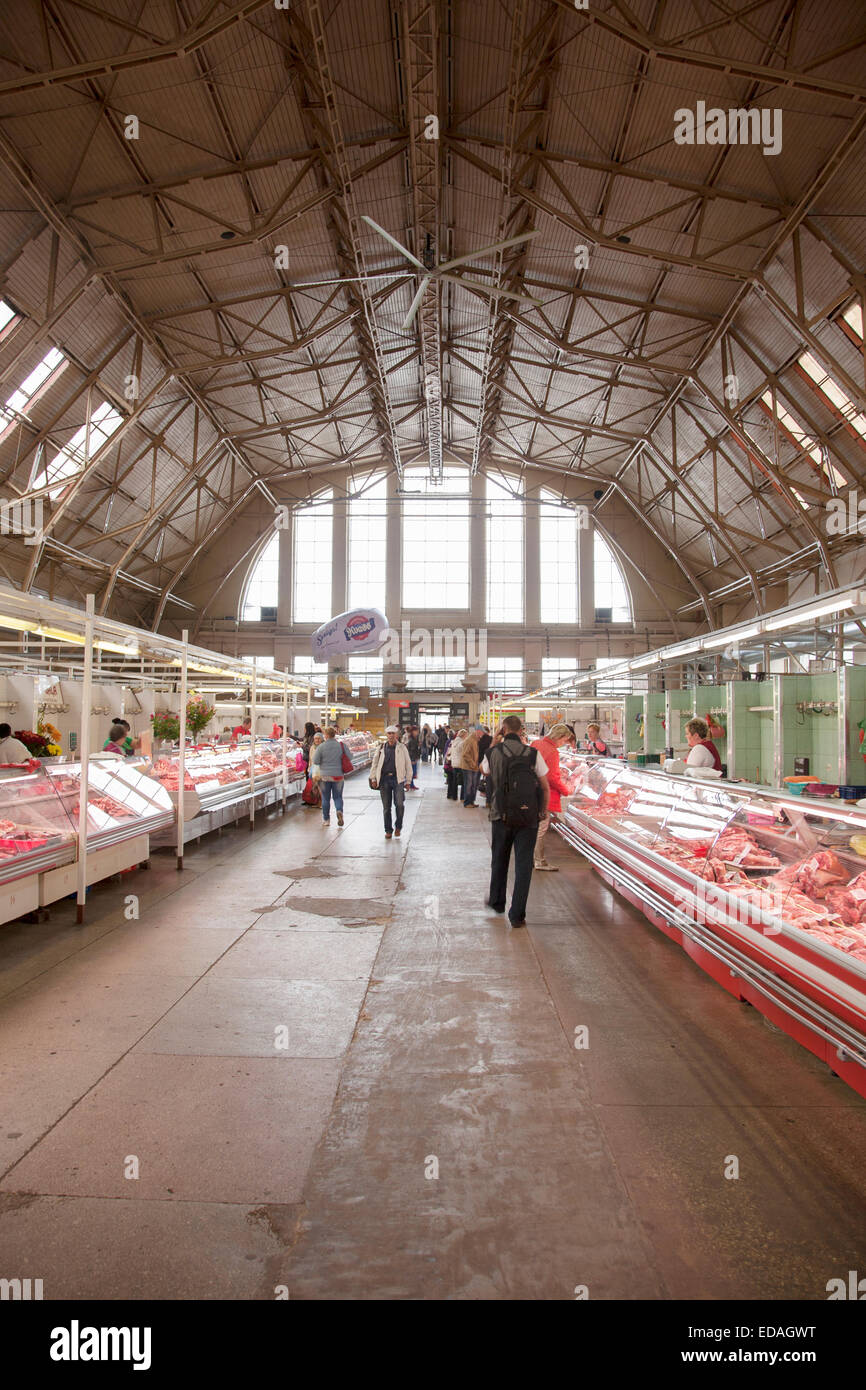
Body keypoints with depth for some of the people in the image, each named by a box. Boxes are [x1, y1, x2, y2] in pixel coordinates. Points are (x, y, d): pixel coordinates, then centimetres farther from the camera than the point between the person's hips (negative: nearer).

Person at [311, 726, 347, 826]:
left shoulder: (321, 746, -9)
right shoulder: (341, 745, -4)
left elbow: (315, 761, -8)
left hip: (325, 775, -1)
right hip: (338, 775, 1)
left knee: (325, 798, 11)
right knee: (338, 796, 11)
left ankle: (326, 819, 18)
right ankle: (339, 810, -16)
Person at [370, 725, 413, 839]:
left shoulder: (402, 748, 5)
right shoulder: (381, 748, 9)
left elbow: (408, 765, 7)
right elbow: (375, 764, 13)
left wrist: (408, 781, 3)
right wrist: (373, 779, 6)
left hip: (398, 779, -2)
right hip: (384, 779, 2)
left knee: (399, 804, -15)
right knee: (386, 807, 6)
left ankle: (398, 827, 6)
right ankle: (388, 830, 19)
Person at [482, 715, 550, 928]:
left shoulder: (493, 752, -5)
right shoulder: (532, 753, -8)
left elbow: (485, 772, 17)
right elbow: (545, 787, -4)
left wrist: (494, 744, 16)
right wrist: (543, 811, 10)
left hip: (501, 816, 2)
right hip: (528, 817, -2)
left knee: (499, 859, 21)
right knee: (523, 863, 5)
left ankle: (497, 901, 38)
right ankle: (517, 914, 6)